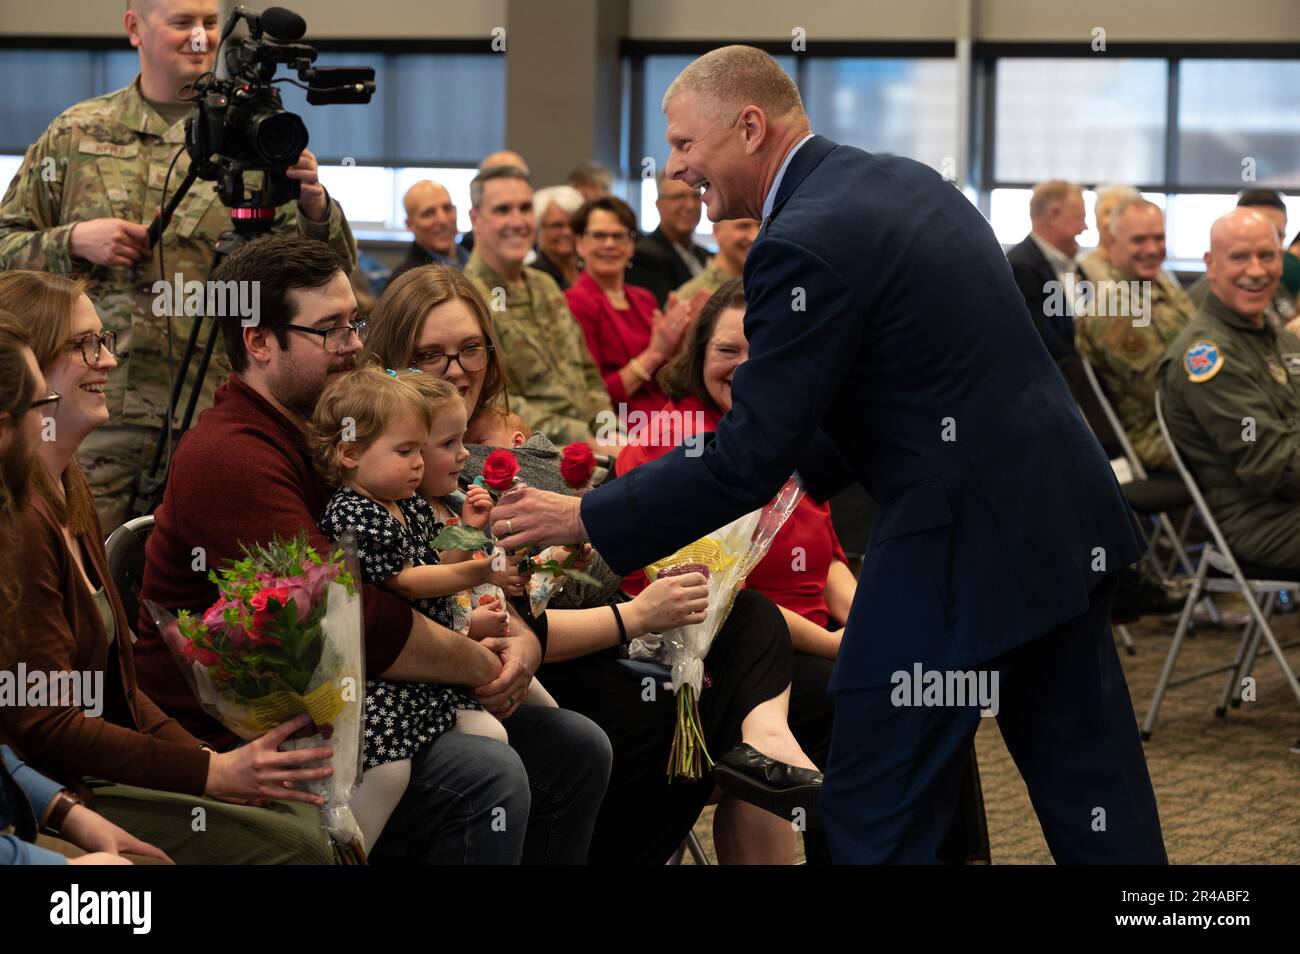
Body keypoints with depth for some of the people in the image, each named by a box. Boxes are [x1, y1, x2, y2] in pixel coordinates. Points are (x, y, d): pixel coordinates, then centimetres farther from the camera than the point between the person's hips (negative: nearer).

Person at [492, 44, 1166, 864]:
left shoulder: (804, 244, -16)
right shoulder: (907, 181, 12)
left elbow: (746, 459, -16)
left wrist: (583, 519, -7)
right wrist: (811, 468, 24)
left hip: (959, 546, -9)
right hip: (1068, 514, 9)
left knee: (876, 823, 1)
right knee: (1093, 798, 13)